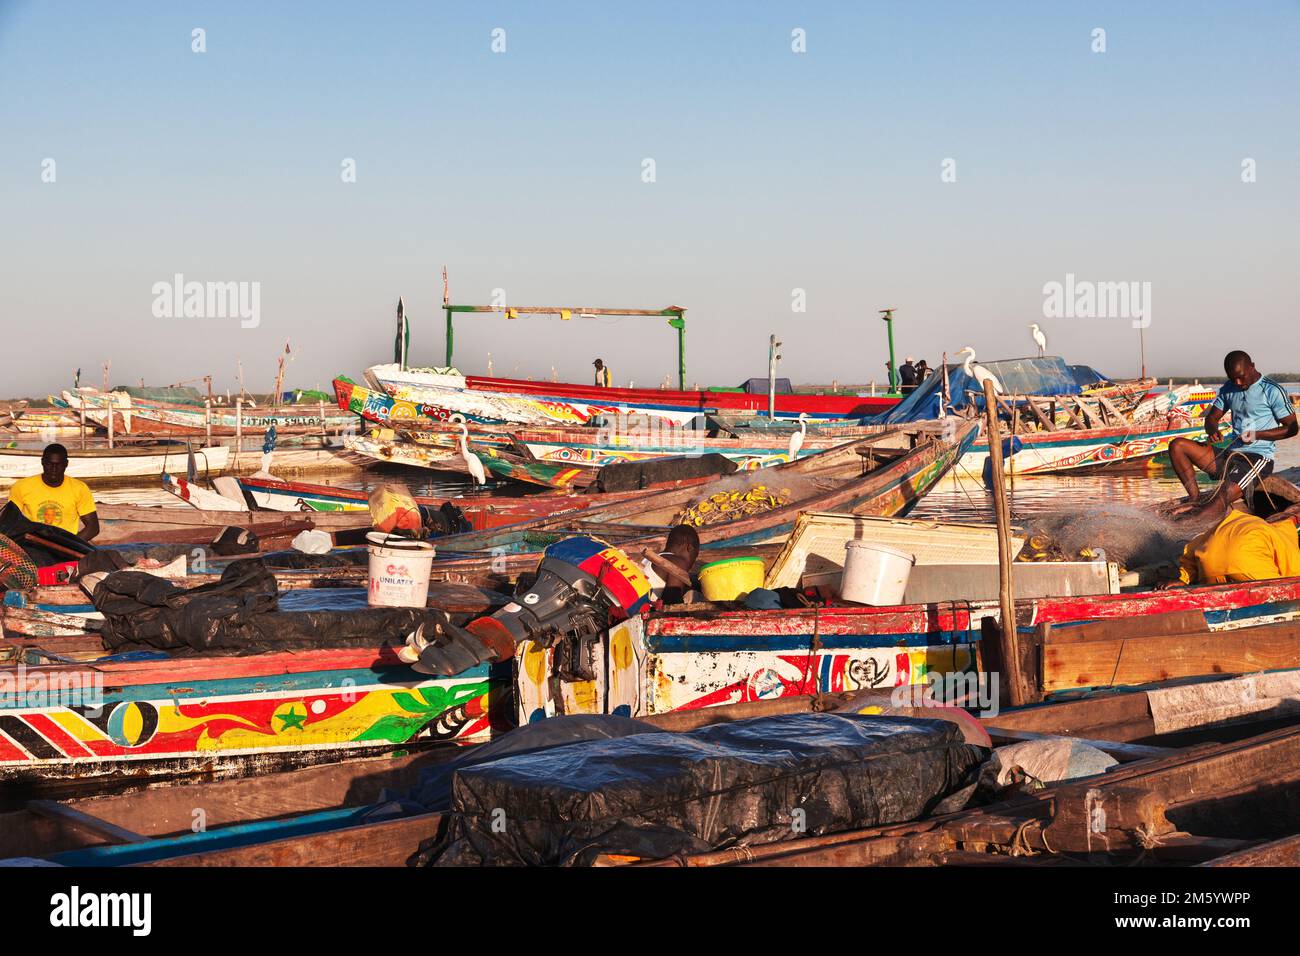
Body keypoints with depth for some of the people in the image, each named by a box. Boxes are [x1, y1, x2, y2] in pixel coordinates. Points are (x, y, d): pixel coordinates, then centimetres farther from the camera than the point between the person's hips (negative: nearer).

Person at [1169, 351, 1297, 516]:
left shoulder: (1272, 391, -6)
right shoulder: (1228, 389, 13)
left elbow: (1292, 428, -4)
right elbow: (1212, 417, 19)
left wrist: (1257, 435, -17)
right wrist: (1212, 430, -7)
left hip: (1258, 458, -7)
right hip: (1230, 455, 8)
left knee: (1227, 494, -34)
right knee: (1177, 445, -6)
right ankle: (1195, 499, -18)